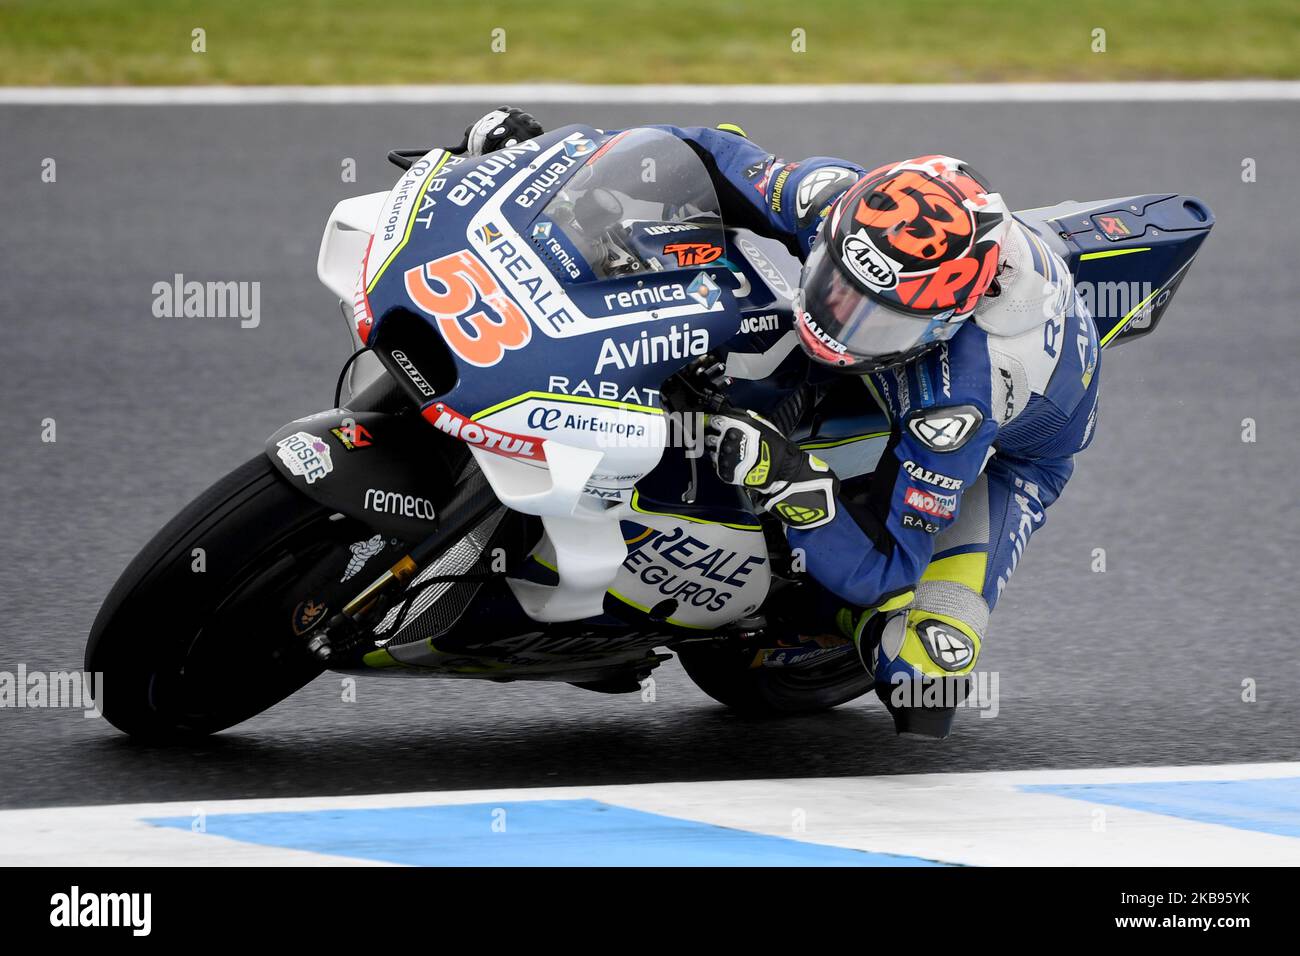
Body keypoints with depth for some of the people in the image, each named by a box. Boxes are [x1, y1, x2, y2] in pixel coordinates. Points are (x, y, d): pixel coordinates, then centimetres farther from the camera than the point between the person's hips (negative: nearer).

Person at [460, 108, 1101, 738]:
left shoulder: (965, 386, -49)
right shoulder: (835, 199, -36)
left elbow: (880, 568, -43)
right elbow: (708, 157, -16)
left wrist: (788, 479, -57)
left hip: (1012, 443, -5)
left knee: (926, 653, -22)